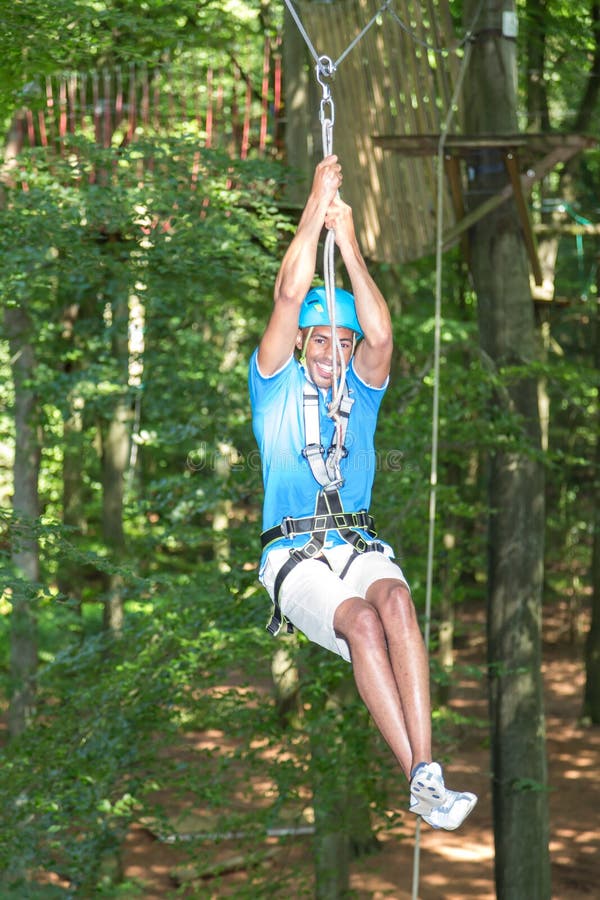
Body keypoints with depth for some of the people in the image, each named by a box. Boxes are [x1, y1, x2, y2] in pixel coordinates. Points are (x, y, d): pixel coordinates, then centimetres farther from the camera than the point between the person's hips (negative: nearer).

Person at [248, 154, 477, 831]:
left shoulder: (361, 390, 17)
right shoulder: (276, 384, 12)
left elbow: (380, 335, -4)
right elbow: (288, 297, -2)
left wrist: (349, 244, -7)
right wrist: (316, 208, -3)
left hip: (359, 545, 2)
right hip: (294, 554, -2)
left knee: (394, 600, -33)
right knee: (361, 621, -32)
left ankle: (427, 771, -44)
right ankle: (421, 784, -39)